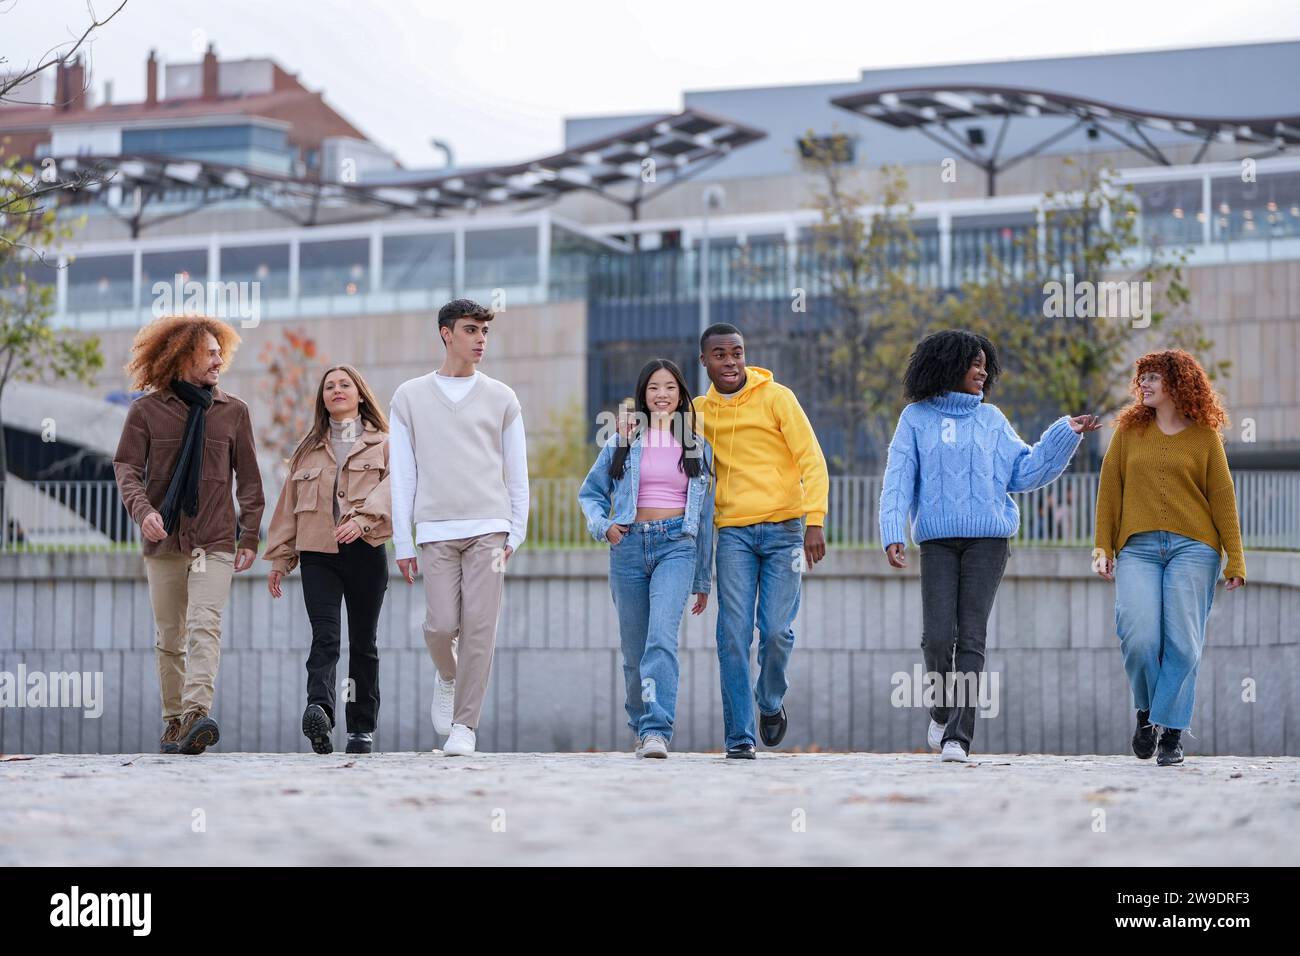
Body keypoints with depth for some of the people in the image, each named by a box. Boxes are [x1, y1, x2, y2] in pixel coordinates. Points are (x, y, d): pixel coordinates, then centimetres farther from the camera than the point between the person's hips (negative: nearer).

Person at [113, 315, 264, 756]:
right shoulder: (146, 409, 4)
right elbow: (126, 467, 0)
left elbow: (248, 478, 10)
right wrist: (142, 510, -19)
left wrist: (249, 536, 4)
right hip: (164, 540, 1)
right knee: (169, 637, 5)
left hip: (215, 542, -1)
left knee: (204, 625, -18)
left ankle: (198, 712, -30)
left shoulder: (233, 411, 8)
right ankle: (174, 719, 14)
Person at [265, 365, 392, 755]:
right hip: (317, 553, 1)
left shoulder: (383, 444, 9)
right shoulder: (308, 449, 19)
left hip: (365, 552, -1)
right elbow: (289, 504, 19)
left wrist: (362, 518, -26)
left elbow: (391, 487, -8)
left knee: (363, 642, 5)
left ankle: (362, 729, 11)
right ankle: (319, 710, -36)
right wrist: (279, 558, 13)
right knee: (324, 636, -16)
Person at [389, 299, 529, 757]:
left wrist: (516, 534, 3)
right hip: (436, 530, 0)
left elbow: (517, 473, 12)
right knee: (441, 625, -8)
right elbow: (402, 475, 8)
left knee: (479, 626, -8)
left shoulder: (500, 398, 11)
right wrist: (402, 543, 3)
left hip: (488, 528, 0)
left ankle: (464, 726, -2)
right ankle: (448, 676, 26)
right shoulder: (410, 397, 9)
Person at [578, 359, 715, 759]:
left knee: (662, 635, -21)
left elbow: (705, 514, 14)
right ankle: (641, 726, 26)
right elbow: (590, 492, 16)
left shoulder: (698, 446, 11)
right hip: (629, 546, 2)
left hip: (677, 545, -1)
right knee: (634, 648, 6)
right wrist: (603, 524, -5)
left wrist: (703, 579, 14)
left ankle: (656, 731, -27)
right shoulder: (623, 442, 9)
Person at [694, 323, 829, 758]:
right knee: (734, 636, -6)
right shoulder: (699, 411, 9)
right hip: (733, 532, 2)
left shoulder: (776, 397, -1)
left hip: (783, 528, -2)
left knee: (777, 631, -8)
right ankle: (740, 737, -1)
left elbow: (812, 461, -5)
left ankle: (770, 701, 21)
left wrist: (814, 522, -14)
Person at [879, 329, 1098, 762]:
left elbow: (1025, 472, 11)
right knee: (937, 637, -9)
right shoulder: (917, 418, 7)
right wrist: (893, 535, -9)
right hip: (937, 540, -1)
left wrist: (1066, 434, 3)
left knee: (971, 638, -6)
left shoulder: (991, 419, 13)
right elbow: (898, 480, 2)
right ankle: (942, 710, 19)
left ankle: (958, 735, -8)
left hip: (987, 539, 1)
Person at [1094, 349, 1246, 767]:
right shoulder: (1128, 431, 12)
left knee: (1182, 643, -6)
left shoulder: (1204, 436, 7)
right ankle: (1147, 710, 12)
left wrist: (1234, 559, 2)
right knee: (1139, 638, -13)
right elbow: (1109, 490, 11)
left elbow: (1222, 497, 6)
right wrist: (1102, 546, 3)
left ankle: (1171, 733, 4)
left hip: (1192, 548, -1)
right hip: (1137, 548, 1)